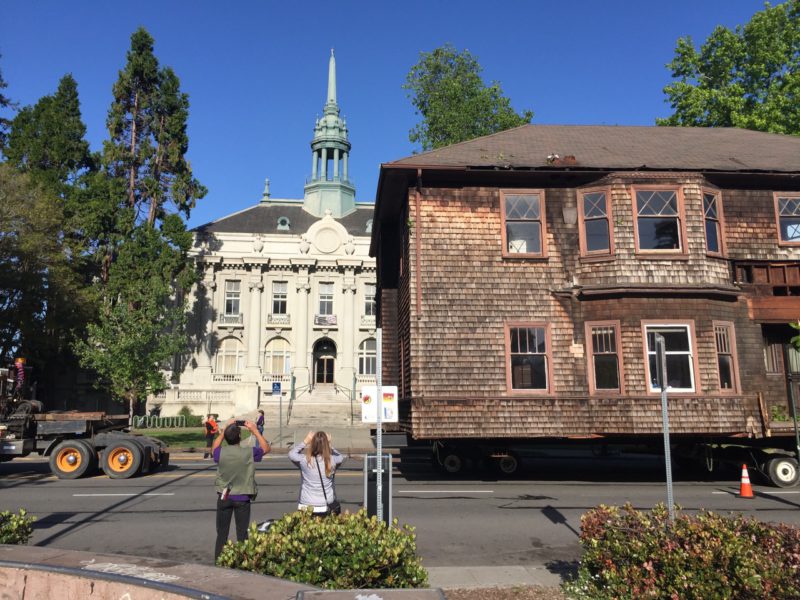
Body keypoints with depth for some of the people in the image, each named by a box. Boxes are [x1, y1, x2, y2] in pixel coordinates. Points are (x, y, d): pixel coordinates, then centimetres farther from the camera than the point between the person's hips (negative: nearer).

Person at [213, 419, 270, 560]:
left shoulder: (221, 452, -10)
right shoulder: (249, 452, -15)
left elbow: (214, 448, 16)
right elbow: (266, 448, 4)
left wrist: (224, 431, 13)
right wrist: (255, 430, 4)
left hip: (224, 498, 2)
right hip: (242, 499, -2)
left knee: (222, 533, 12)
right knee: (242, 534, 6)